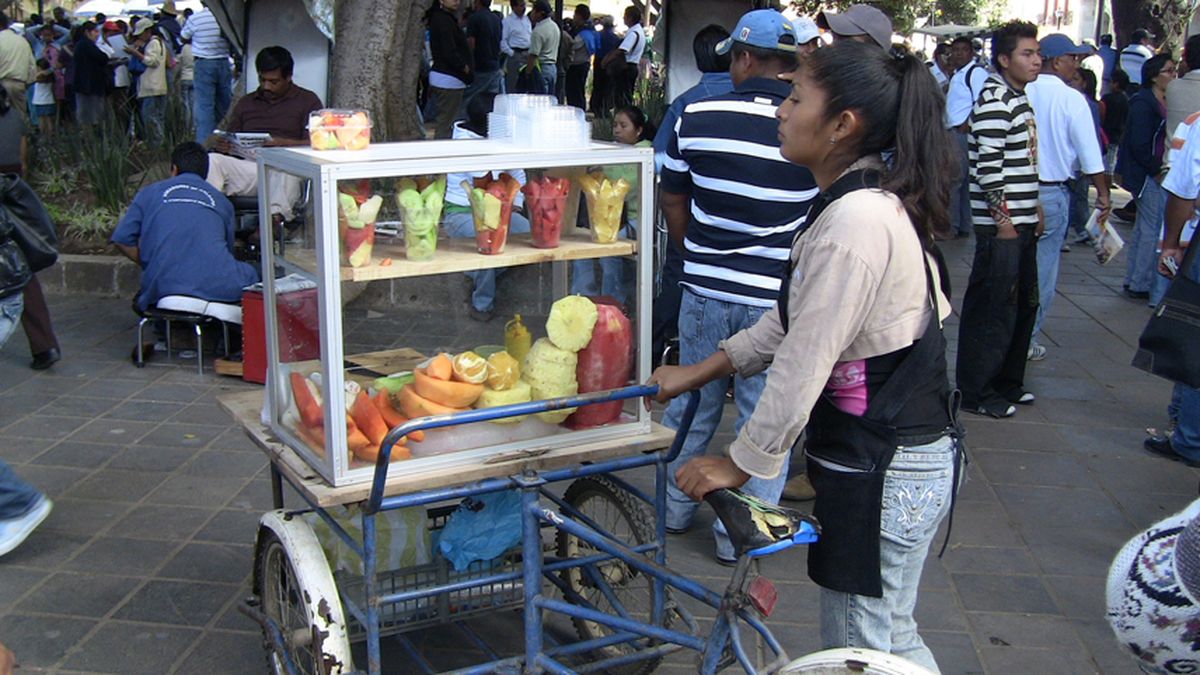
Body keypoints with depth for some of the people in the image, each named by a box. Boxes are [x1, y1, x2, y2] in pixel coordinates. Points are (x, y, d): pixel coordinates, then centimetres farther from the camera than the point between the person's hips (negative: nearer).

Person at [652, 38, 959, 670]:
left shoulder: (856, 220, -26)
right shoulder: (871, 201, 8)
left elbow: (804, 361, -23)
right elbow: (790, 322, 14)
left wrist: (740, 462, -11)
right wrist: (698, 372, 14)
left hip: (884, 470, -10)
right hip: (894, 455, 10)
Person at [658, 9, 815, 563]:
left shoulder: (697, 117, -6)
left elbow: (672, 198, 5)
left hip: (705, 289, 2)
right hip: (777, 299, -2)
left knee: (692, 403, 21)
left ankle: (675, 507, 36)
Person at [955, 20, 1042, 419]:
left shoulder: (1018, 97, 16)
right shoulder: (994, 101, -15)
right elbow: (988, 166, -20)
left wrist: (1034, 211, 19)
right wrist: (1003, 217, -18)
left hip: (1021, 222, 10)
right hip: (1000, 225, -10)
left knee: (1023, 305, 16)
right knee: (992, 310, -3)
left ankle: (1007, 382, 29)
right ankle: (976, 393, 7)